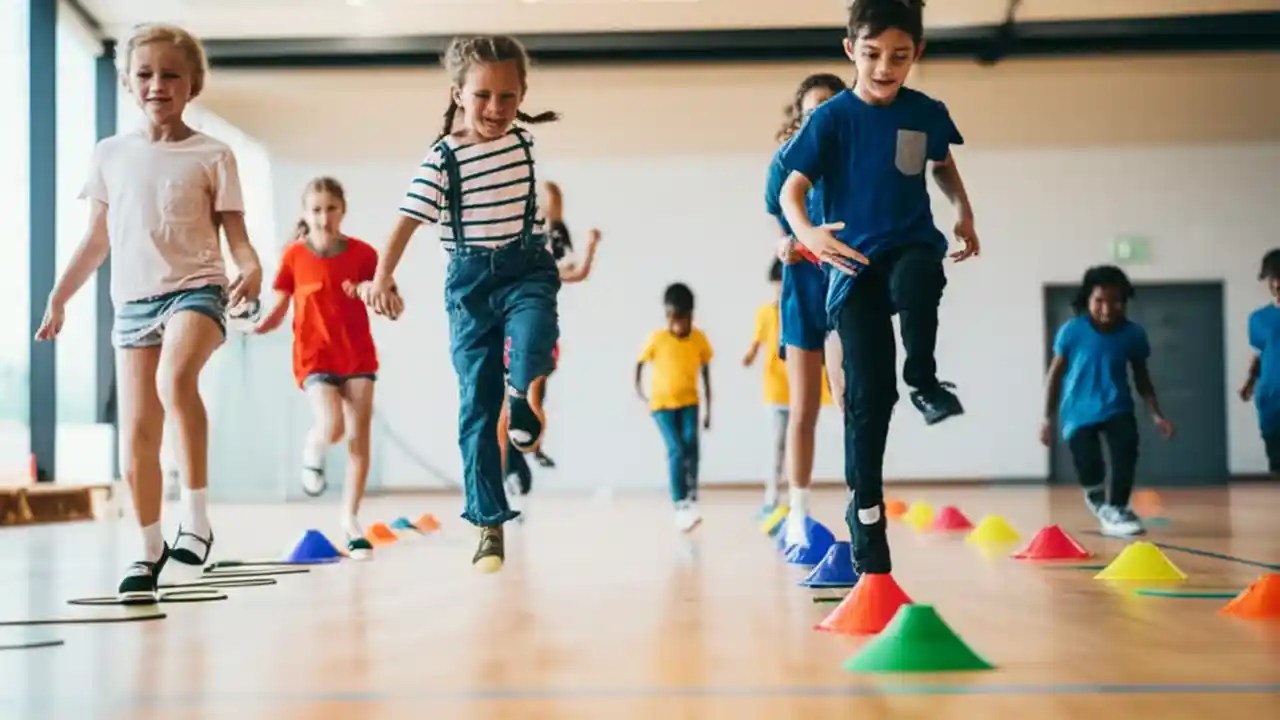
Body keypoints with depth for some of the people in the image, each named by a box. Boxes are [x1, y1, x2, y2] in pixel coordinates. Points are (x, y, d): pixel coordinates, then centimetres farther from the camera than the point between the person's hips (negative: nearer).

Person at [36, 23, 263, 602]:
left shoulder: (212, 156, 2)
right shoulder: (110, 154, 11)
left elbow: (235, 235, 0)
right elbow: (97, 240, 17)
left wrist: (252, 269, -20)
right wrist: (59, 296, 14)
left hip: (195, 288, -4)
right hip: (132, 301, 4)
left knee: (175, 379, -34)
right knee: (136, 436, 1)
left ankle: (196, 516, -25)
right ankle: (150, 550, 16)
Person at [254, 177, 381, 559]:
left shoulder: (362, 253, 0)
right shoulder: (294, 256, -3)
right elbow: (277, 312, 1)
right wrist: (254, 327, -19)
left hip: (358, 354, 2)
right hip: (315, 356, -2)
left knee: (359, 435, -2)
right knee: (331, 427, -22)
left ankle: (350, 517, 10)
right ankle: (312, 450, 16)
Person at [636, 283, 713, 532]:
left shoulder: (699, 339, -7)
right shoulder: (657, 338, -14)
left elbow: (706, 373, 3)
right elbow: (640, 362, 3)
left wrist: (708, 409, 6)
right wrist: (638, 388, -5)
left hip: (688, 401, 2)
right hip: (662, 403, -2)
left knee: (691, 444, -19)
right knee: (676, 450, -15)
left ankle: (691, 497, -6)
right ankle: (681, 506, -11)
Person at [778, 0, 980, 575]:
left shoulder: (927, 113, 2)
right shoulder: (830, 118, -7)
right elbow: (792, 190, -13)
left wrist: (963, 211, 10)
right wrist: (807, 232, -32)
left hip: (912, 246, 1)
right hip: (854, 263, -1)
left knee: (916, 279, -39)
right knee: (868, 393, -5)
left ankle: (924, 381, -14)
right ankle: (866, 511, 9)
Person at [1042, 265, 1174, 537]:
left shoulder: (1133, 334, -8)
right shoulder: (1072, 331, -13)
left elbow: (1142, 378, 6)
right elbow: (1055, 373, -2)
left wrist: (1156, 414, -3)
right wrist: (1048, 418, 0)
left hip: (1117, 407, 1)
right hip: (1080, 410, -1)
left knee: (1127, 446, -26)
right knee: (1089, 466, -14)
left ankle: (1115, 509, -7)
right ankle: (1098, 498, 24)